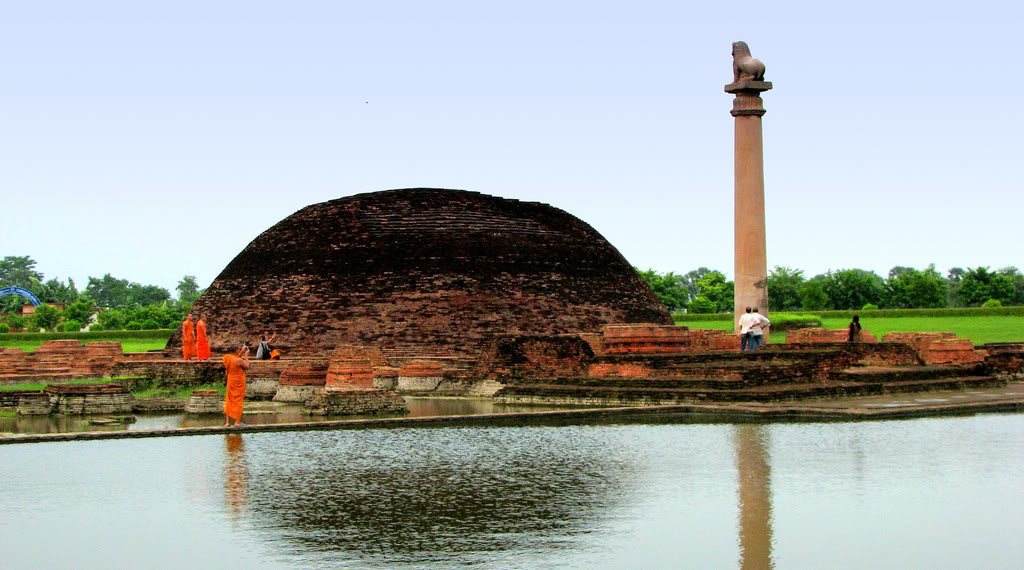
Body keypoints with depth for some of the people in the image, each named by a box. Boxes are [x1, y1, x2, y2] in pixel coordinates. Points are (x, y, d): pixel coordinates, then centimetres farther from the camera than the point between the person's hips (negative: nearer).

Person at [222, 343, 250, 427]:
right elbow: (247, 367, -11)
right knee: (238, 401, 6)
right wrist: (246, 356, -6)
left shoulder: (227, 358, -6)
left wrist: (241, 352, 9)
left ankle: (227, 421, 11)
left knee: (229, 400, 12)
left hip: (231, 382, 6)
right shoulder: (239, 360, -25)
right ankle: (237, 422, 10)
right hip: (239, 383, -6)